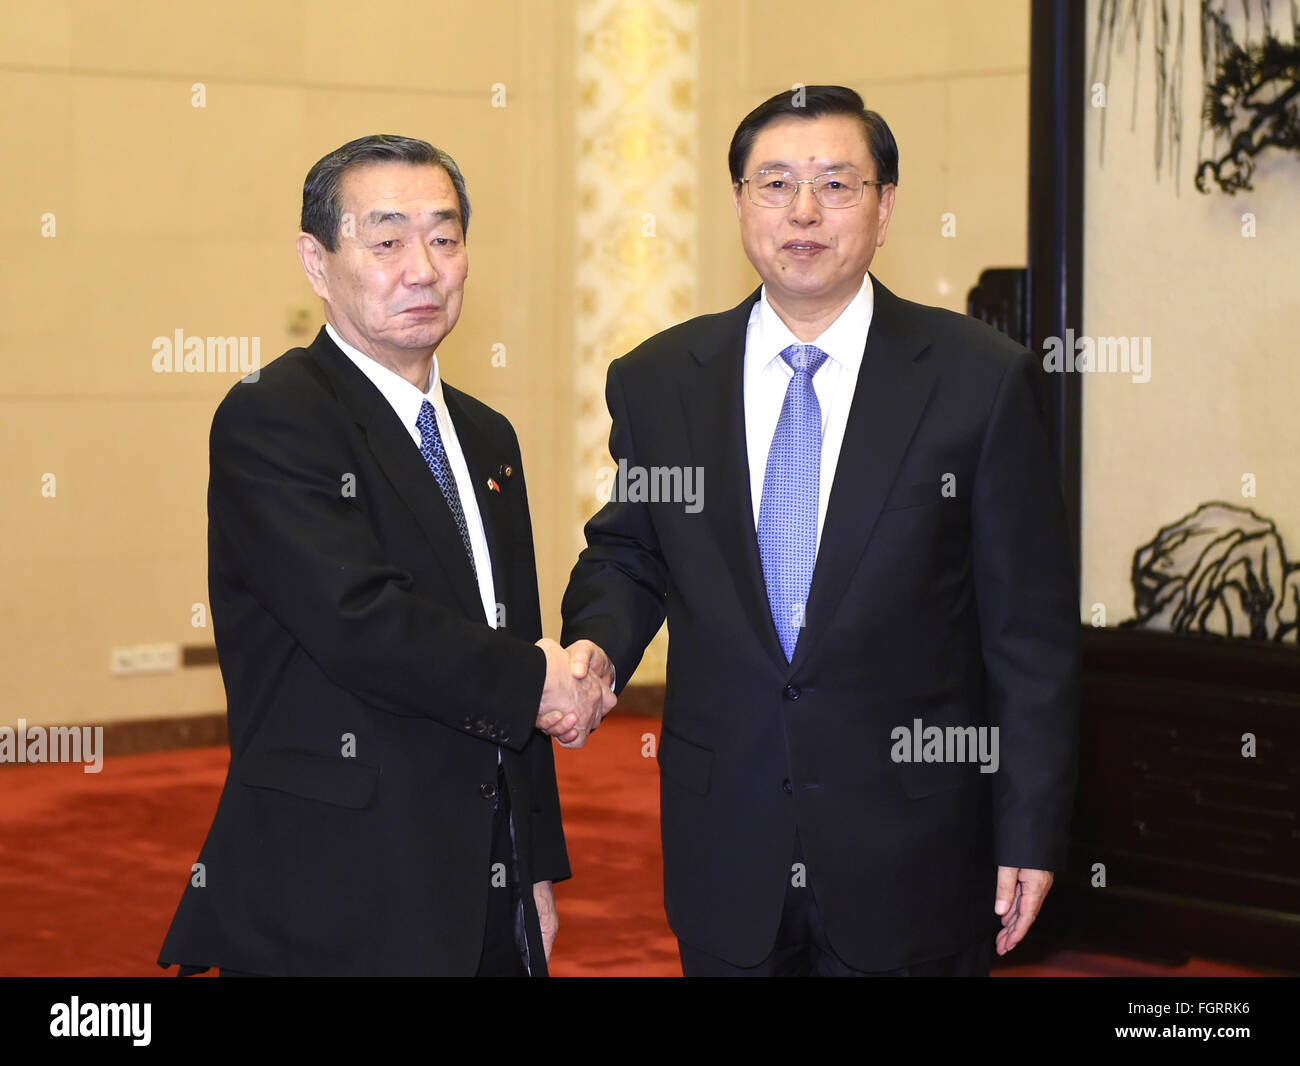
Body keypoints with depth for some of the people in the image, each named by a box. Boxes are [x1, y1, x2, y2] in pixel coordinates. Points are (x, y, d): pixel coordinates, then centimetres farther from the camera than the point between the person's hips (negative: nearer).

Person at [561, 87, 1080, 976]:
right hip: (725, 853, 2)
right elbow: (625, 552, 16)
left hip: (914, 859, -2)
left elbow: (1032, 629, -3)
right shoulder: (655, 382, 3)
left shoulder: (981, 379, -5)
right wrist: (597, 645, -7)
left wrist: (1031, 834, -5)